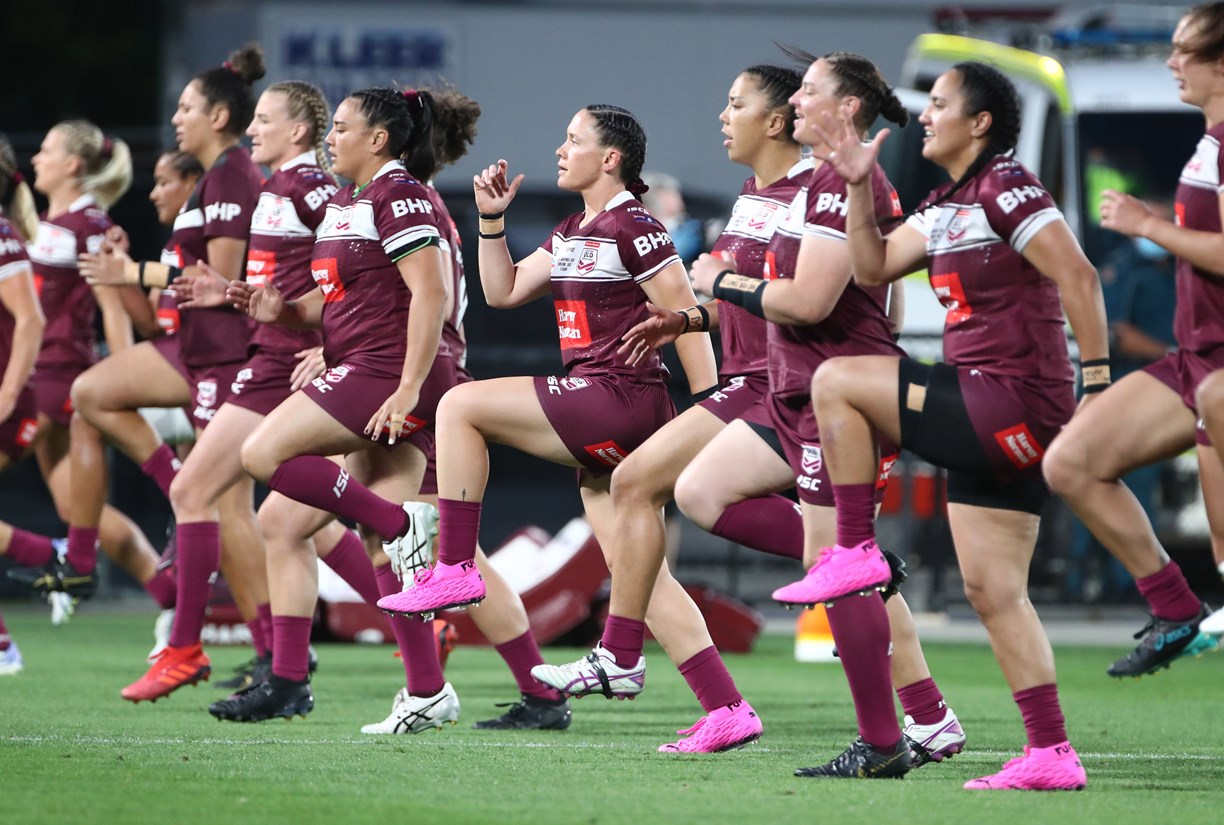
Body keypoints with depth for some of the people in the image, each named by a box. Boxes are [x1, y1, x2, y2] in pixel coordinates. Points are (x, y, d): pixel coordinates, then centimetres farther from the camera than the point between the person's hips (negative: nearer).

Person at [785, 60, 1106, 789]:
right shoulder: (945, 205, 17)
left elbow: (1078, 277, -17)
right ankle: (1052, 756, 6)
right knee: (994, 591, 6)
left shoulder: (1005, 188, -11)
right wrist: (859, 187, 7)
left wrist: (1097, 385, -21)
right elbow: (875, 267, 18)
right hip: (998, 425, 10)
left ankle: (855, 553, 0)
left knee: (836, 382, -7)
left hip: (1011, 402, -10)